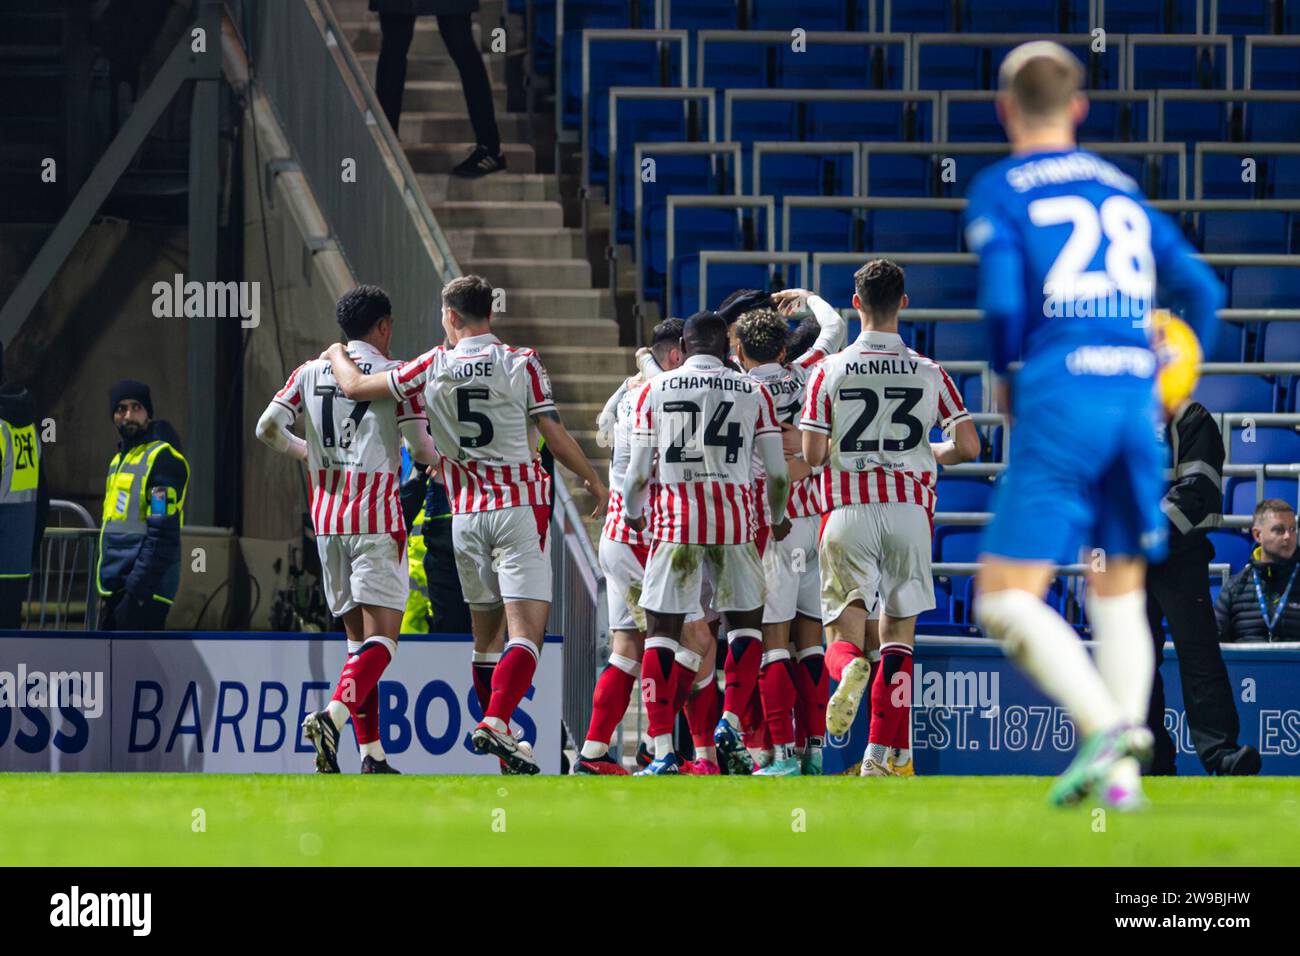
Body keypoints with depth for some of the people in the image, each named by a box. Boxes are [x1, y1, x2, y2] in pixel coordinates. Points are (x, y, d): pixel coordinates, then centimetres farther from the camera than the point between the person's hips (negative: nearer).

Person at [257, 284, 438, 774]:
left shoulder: (310, 372, 9)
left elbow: (268, 428, 3)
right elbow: (420, 450, -6)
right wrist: (436, 455, 18)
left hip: (328, 520, 5)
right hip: (377, 518, -5)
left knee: (358, 636, 12)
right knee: (382, 635, -7)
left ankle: (372, 754, 7)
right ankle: (333, 715, -33)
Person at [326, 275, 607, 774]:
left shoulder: (433, 367, 2)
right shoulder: (522, 363, -4)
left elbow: (356, 387, 8)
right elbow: (556, 437, -2)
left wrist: (338, 354, 30)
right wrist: (595, 483, 13)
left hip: (465, 514, 3)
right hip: (520, 508, -3)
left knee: (485, 630, 16)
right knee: (527, 629, -10)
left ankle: (495, 727, 18)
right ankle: (496, 722, -28)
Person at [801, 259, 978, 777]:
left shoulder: (830, 371, -2)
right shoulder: (929, 373, 2)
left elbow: (812, 455, -6)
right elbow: (967, 447, -1)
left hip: (849, 508, -1)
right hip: (910, 510, 1)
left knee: (844, 629, 2)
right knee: (899, 634, 10)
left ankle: (850, 669, -35)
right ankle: (887, 754, 6)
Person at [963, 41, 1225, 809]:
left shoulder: (999, 191, 2)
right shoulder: (1123, 190, 18)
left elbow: (1003, 303, -10)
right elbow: (1202, 289, 14)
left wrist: (1004, 378, 9)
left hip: (1061, 401, -5)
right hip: (1137, 398, 5)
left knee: (1007, 600, -5)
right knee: (1119, 594, 16)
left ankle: (1106, 729, -25)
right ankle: (1120, 772, 7)